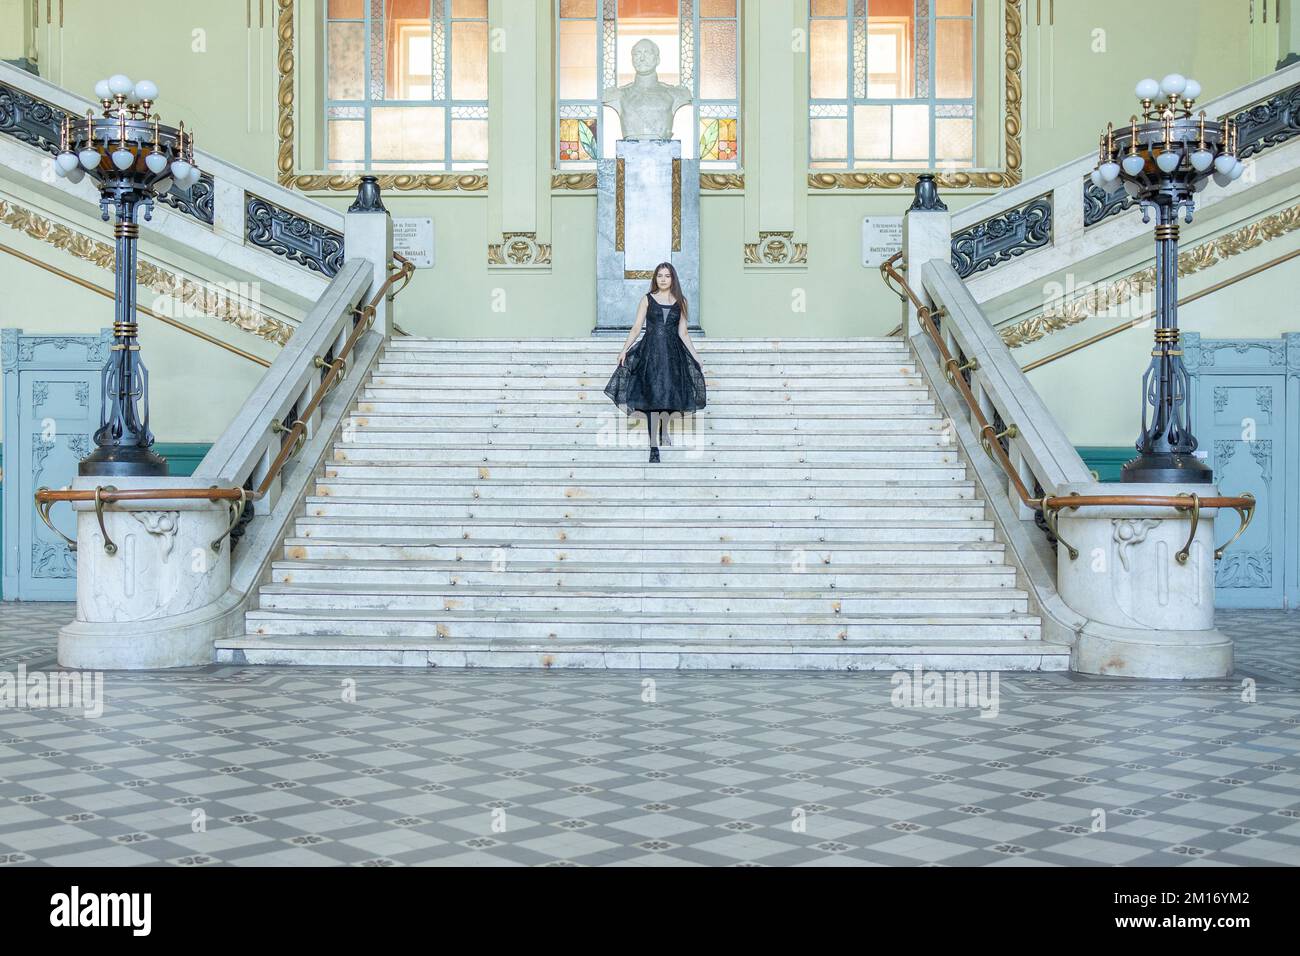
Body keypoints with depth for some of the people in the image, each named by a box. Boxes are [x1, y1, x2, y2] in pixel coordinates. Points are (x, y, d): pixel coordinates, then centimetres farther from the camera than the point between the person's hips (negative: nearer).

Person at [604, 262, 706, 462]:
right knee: (652, 395, -5)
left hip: (673, 352, 2)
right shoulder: (647, 299, 5)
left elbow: (683, 333, 10)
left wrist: (696, 356, 6)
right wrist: (624, 349, -7)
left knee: (669, 393, 2)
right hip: (651, 350, -2)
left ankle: (664, 429, 31)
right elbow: (637, 327, 2)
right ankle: (654, 444, -3)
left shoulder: (680, 302, 8)